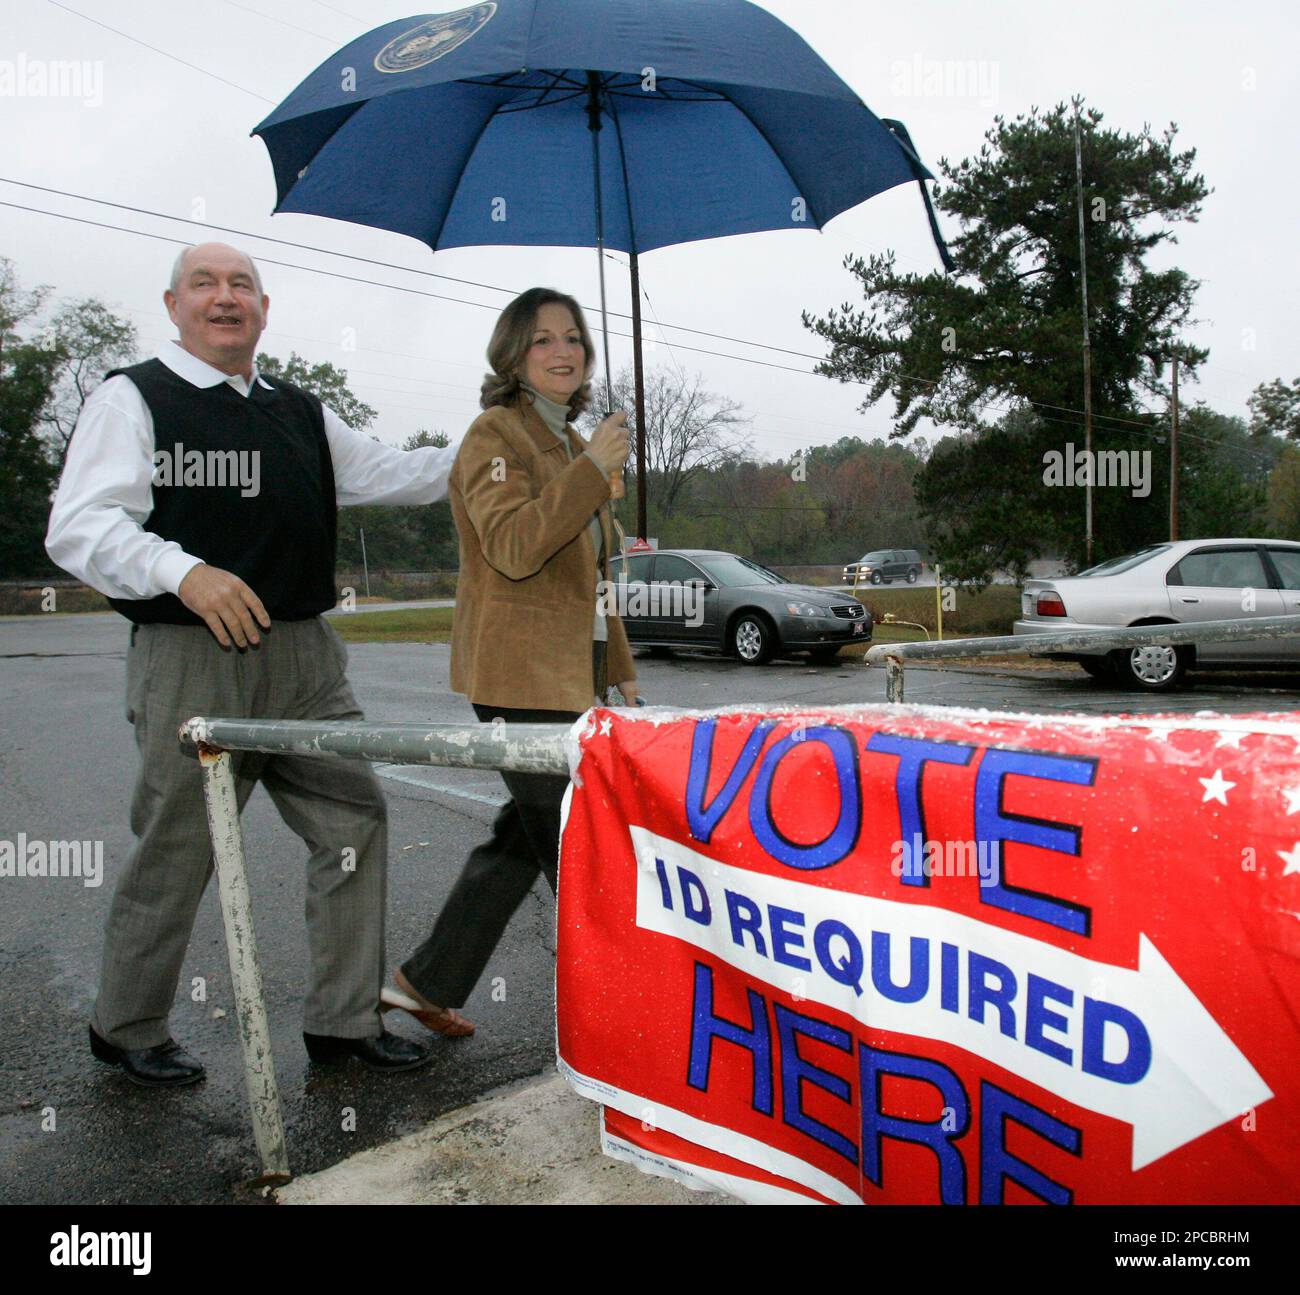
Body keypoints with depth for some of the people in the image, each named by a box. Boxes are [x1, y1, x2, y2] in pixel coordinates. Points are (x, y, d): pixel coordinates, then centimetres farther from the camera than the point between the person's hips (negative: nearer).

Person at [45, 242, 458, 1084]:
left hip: (306, 659, 6)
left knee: (354, 818, 3)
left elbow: (381, 474, 25)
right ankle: (128, 1030, 26)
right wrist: (183, 572, -27)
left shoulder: (300, 412, 19)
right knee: (177, 850, 3)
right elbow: (79, 527, -10)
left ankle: (344, 1019, 18)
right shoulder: (134, 398, 0)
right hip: (191, 661, -5)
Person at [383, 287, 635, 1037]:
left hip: (567, 674, 9)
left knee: (528, 836, 12)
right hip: (521, 676, -9)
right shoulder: (497, 434, -6)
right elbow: (514, 548, -22)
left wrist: (621, 669, 22)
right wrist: (594, 470, -22)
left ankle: (428, 982, 25)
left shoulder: (567, 441, 21)